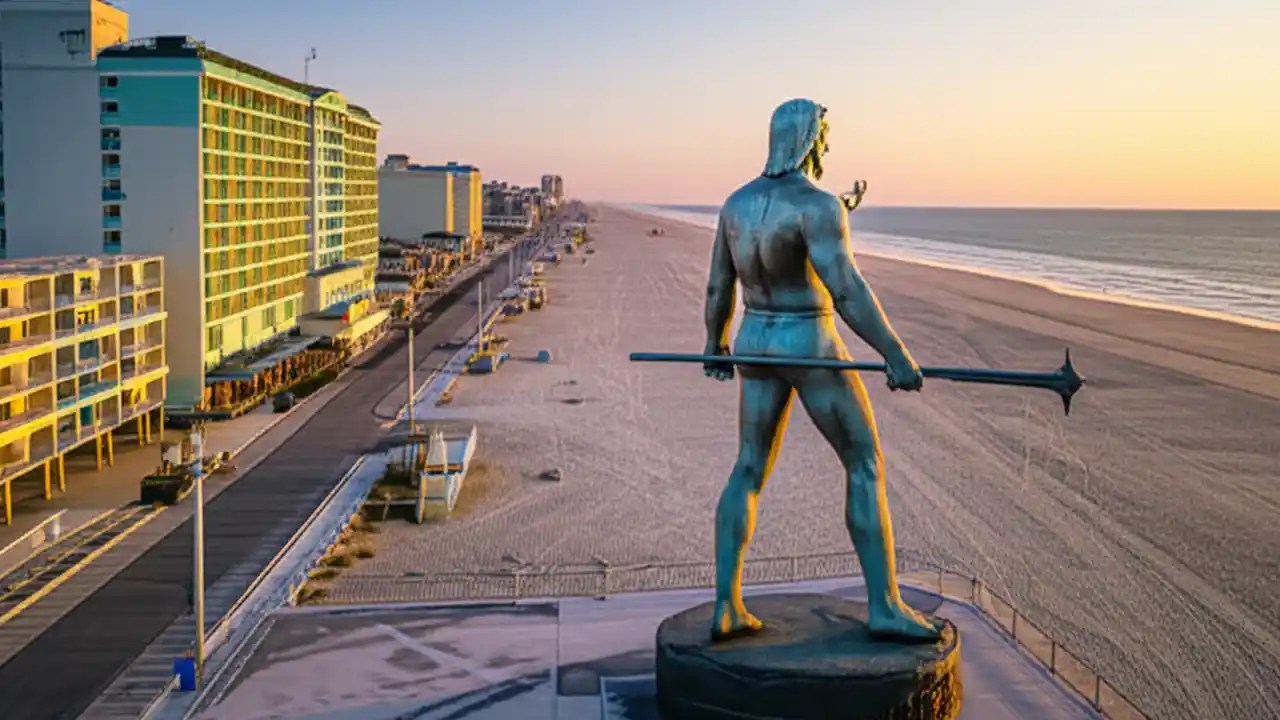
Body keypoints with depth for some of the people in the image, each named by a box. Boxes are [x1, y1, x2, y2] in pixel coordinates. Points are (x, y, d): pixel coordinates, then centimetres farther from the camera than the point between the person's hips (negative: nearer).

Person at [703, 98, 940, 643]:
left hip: (757, 342, 7)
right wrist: (897, 356, -24)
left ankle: (726, 608, 8)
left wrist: (714, 344, 26)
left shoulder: (737, 202, 4)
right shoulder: (816, 205, -19)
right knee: (866, 466, 4)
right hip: (810, 347, -7)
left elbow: (718, 285, 12)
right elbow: (847, 291, -27)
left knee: (749, 471, 11)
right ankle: (883, 606, 6)